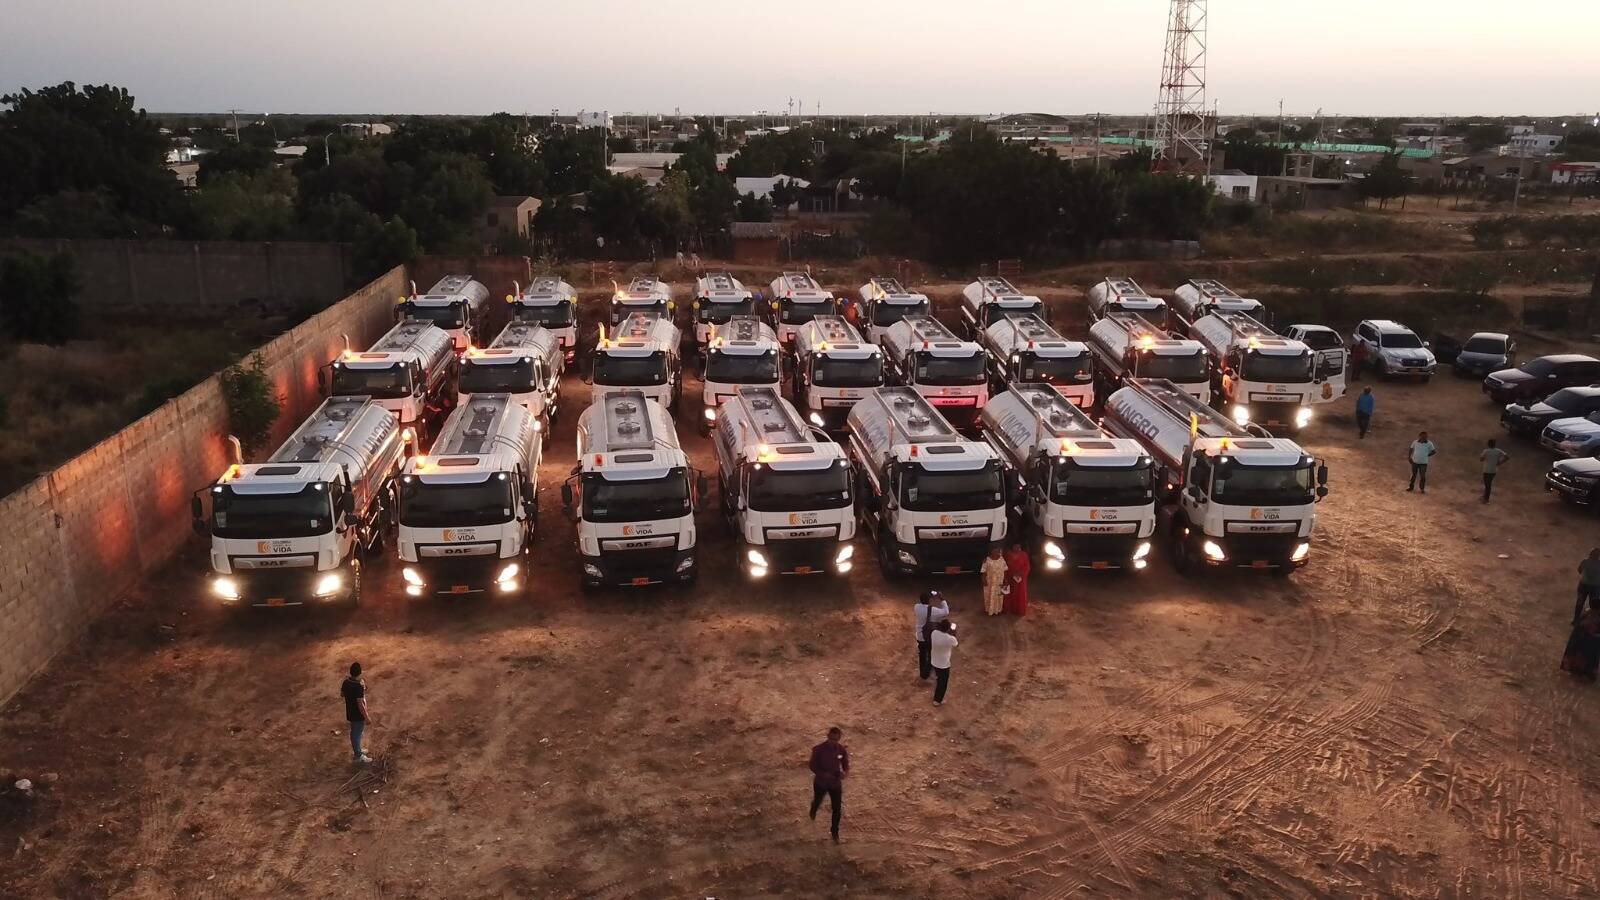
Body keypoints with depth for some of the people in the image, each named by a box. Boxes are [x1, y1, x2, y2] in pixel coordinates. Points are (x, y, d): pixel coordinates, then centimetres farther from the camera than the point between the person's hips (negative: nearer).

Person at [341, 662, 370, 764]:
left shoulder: (346, 682, -8)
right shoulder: (359, 686, -32)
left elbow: (342, 693, 11)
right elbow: (360, 704, -28)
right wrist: (366, 717, -19)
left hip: (350, 713, 8)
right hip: (358, 715, -8)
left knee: (354, 732, 26)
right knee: (357, 734, 9)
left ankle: (356, 750, 45)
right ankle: (358, 756, 26)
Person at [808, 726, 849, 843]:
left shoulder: (842, 750, -14)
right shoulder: (818, 749, -22)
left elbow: (846, 764, -1)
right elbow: (813, 766, -15)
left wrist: (845, 772, -23)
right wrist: (824, 774, -31)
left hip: (836, 784, 1)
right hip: (820, 783, -1)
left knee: (837, 809, 2)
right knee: (817, 802, 24)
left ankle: (835, 832, 23)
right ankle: (813, 810, 62)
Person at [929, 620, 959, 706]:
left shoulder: (934, 633, -17)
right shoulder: (950, 639, -31)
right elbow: (957, 645, -7)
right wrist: (953, 635, 2)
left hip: (934, 662, 6)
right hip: (944, 665, -6)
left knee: (937, 679, 32)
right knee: (943, 683, 19)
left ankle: (936, 695, 54)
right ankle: (937, 700, 35)